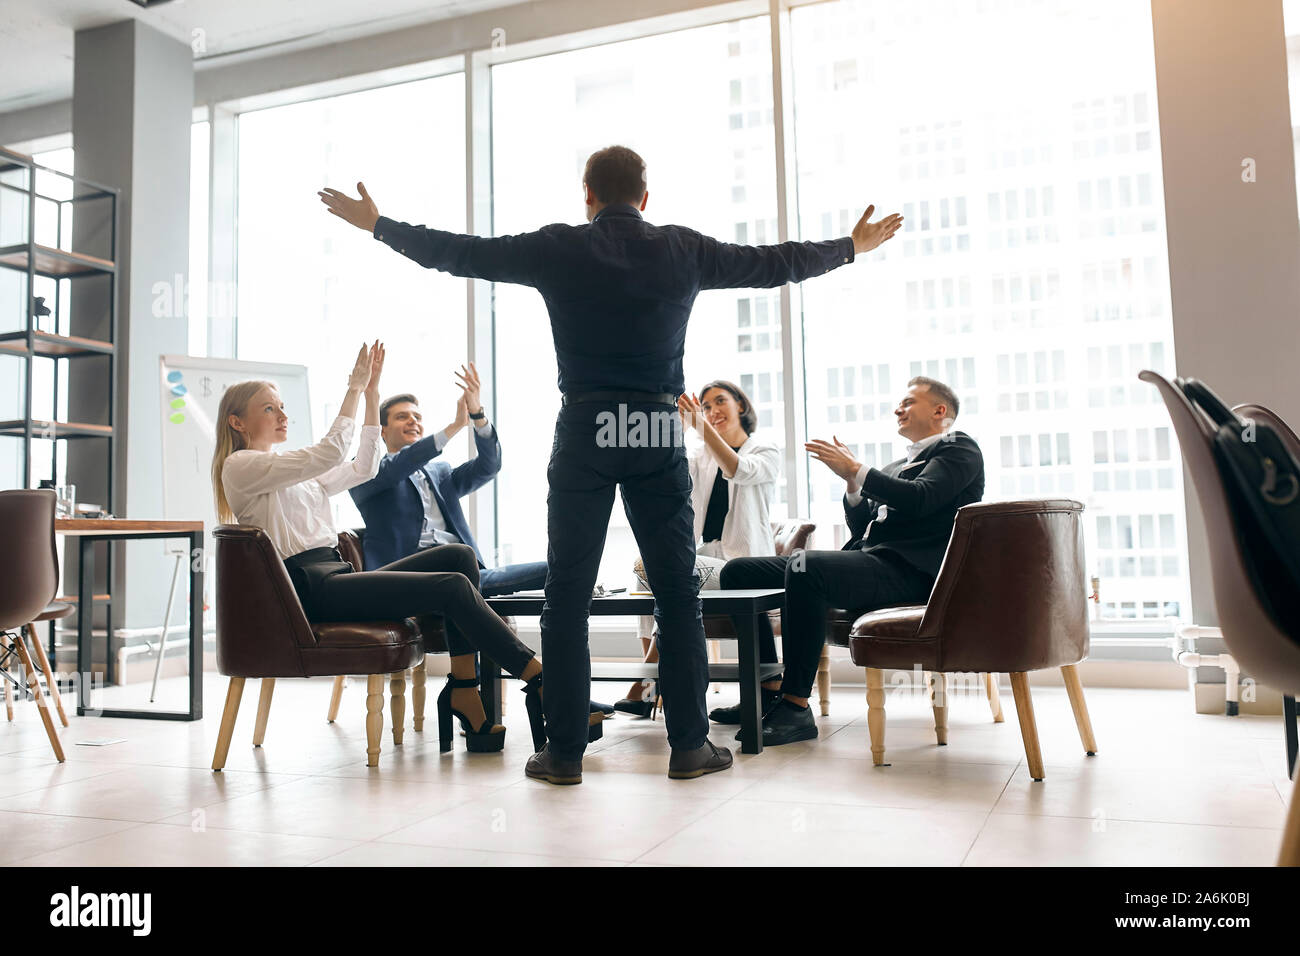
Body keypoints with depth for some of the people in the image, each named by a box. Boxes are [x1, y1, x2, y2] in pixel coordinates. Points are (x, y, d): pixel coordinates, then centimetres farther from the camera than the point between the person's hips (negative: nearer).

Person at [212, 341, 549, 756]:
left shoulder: (294, 472, 26)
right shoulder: (239, 466, 0)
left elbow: (362, 468, 23)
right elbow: (329, 453, -13)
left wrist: (372, 392, 18)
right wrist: (354, 388, -9)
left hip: (337, 576, 9)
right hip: (309, 588, -9)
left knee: (459, 556, -11)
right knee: (453, 586, -21)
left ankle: (464, 694, -20)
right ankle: (539, 680, -16)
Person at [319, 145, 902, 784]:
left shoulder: (559, 249, 3)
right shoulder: (684, 250, 7)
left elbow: (459, 253, 9)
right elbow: (774, 263, 17)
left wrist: (376, 224, 25)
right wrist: (852, 246, 34)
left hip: (584, 433, -1)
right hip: (658, 434, 1)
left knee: (566, 596, 5)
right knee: (677, 594, 8)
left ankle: (564, 751, 9)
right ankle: (690, 745, 13)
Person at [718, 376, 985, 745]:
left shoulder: (958, 448, 8)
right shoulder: (895, 467, 31)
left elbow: (921, 499, -12)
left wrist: (856, 471, -10)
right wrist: (853, 485, 5)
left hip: (906, 570, -9)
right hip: (865, 558, 9)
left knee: (804, 566, -37)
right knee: (738, 572, -1)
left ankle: (796, 707, -31)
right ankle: (769, 690, 1)